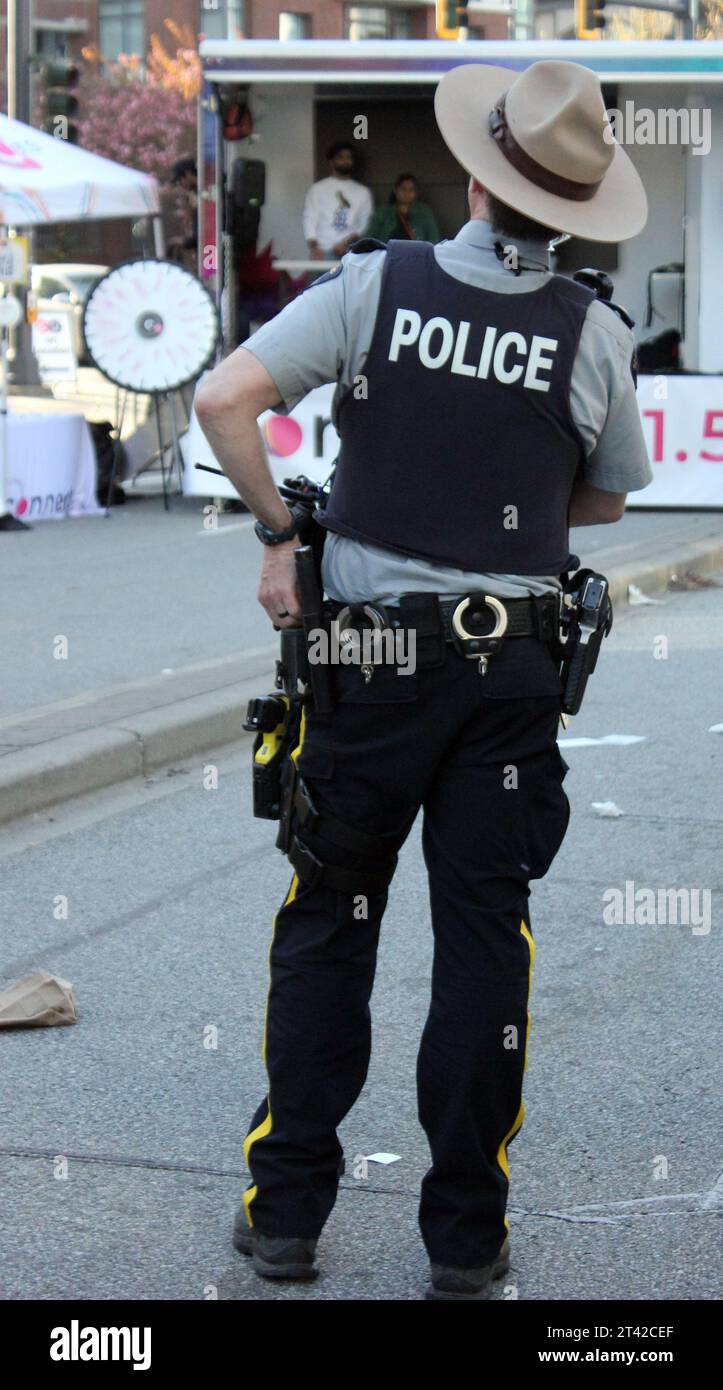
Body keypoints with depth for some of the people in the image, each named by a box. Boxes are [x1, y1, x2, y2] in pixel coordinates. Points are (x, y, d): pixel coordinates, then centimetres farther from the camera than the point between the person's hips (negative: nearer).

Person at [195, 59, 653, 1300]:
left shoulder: (375, 286, -8)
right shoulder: (594, 334, -5)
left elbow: (223, 398, -15)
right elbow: (606, 500, 10)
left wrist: (279, 533, -3)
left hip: (369, 654, 0)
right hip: (514, 671, 0)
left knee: (325, 928, 12)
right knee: (484, 939, 6)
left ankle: (287, 1209, 16)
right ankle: (465, 1237, 11)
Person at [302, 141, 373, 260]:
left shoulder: (362, 192, 14)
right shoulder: (318, 189, 10)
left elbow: (365, 224, 8)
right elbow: (309, 220, 4)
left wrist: (347, 242, -9)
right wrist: (313, 247, -12)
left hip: (352, 254, 1)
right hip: (324, 253, -1)